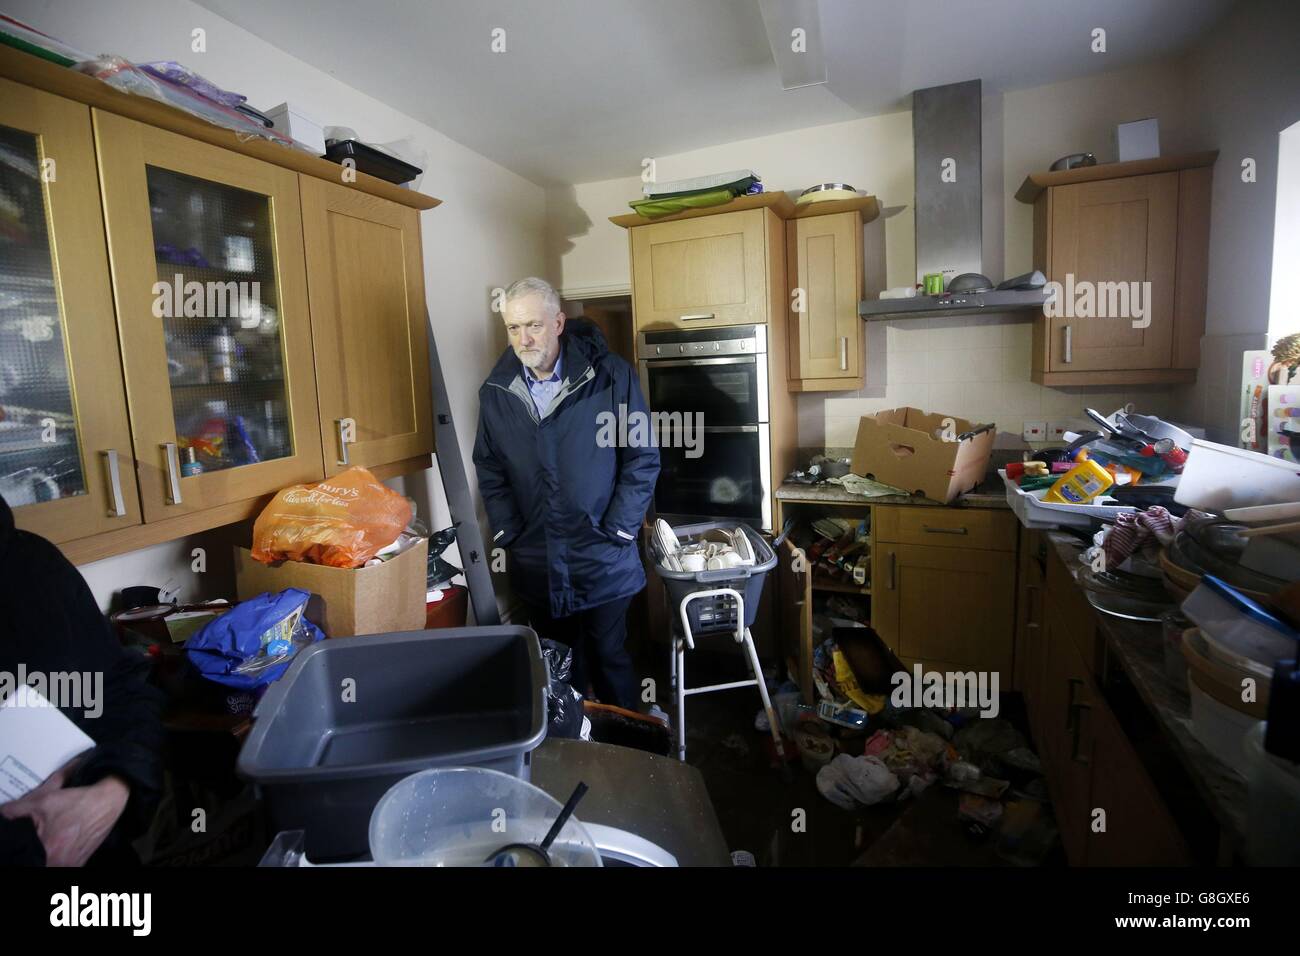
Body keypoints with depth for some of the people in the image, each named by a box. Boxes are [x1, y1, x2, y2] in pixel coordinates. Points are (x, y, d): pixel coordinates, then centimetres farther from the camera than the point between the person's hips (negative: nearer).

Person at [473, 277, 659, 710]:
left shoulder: (611, 376, -9)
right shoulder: (495, 391, 1)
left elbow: (643, 458, -6)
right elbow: (490, 471, 8)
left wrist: (616, 531, -10)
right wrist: (509, 533, -1)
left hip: (602, 560, -3)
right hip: (535, 564, 3)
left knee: (609, 660, 11)